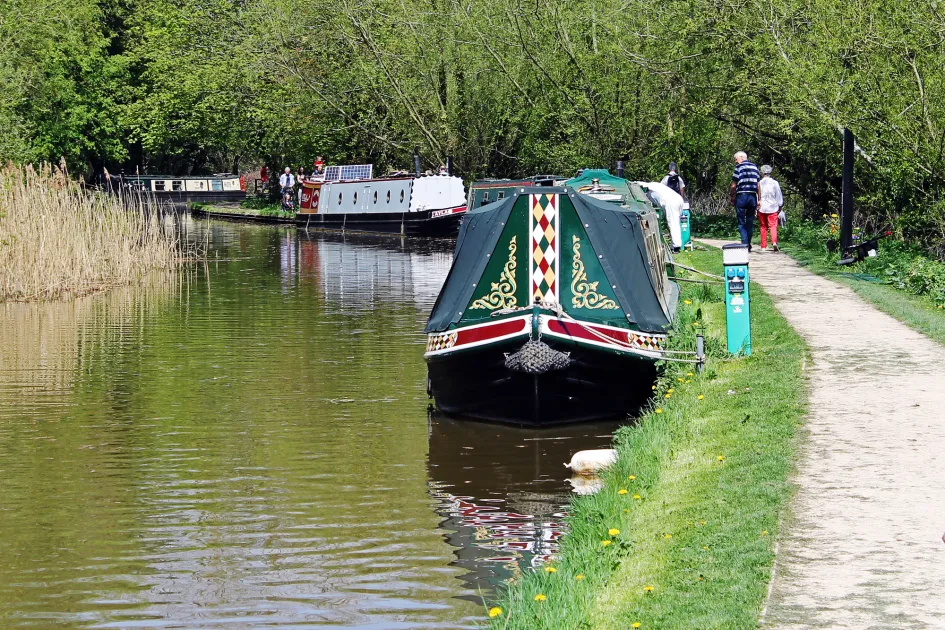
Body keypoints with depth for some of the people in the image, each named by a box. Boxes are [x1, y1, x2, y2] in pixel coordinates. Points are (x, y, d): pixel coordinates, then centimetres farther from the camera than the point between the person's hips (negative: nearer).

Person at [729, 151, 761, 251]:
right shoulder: (754, 167, 13)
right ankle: (748, 245, 12)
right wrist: (759, 200, 13)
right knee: (750, 222, 9)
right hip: (752, 196, 4)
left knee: (741, 223, -1)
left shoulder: (739, 167, -2)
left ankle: (745, 244, -9)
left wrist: (730, 198, 2)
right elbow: (758, 185, 10)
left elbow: (733, 185, -6)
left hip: (741, 196, -4)